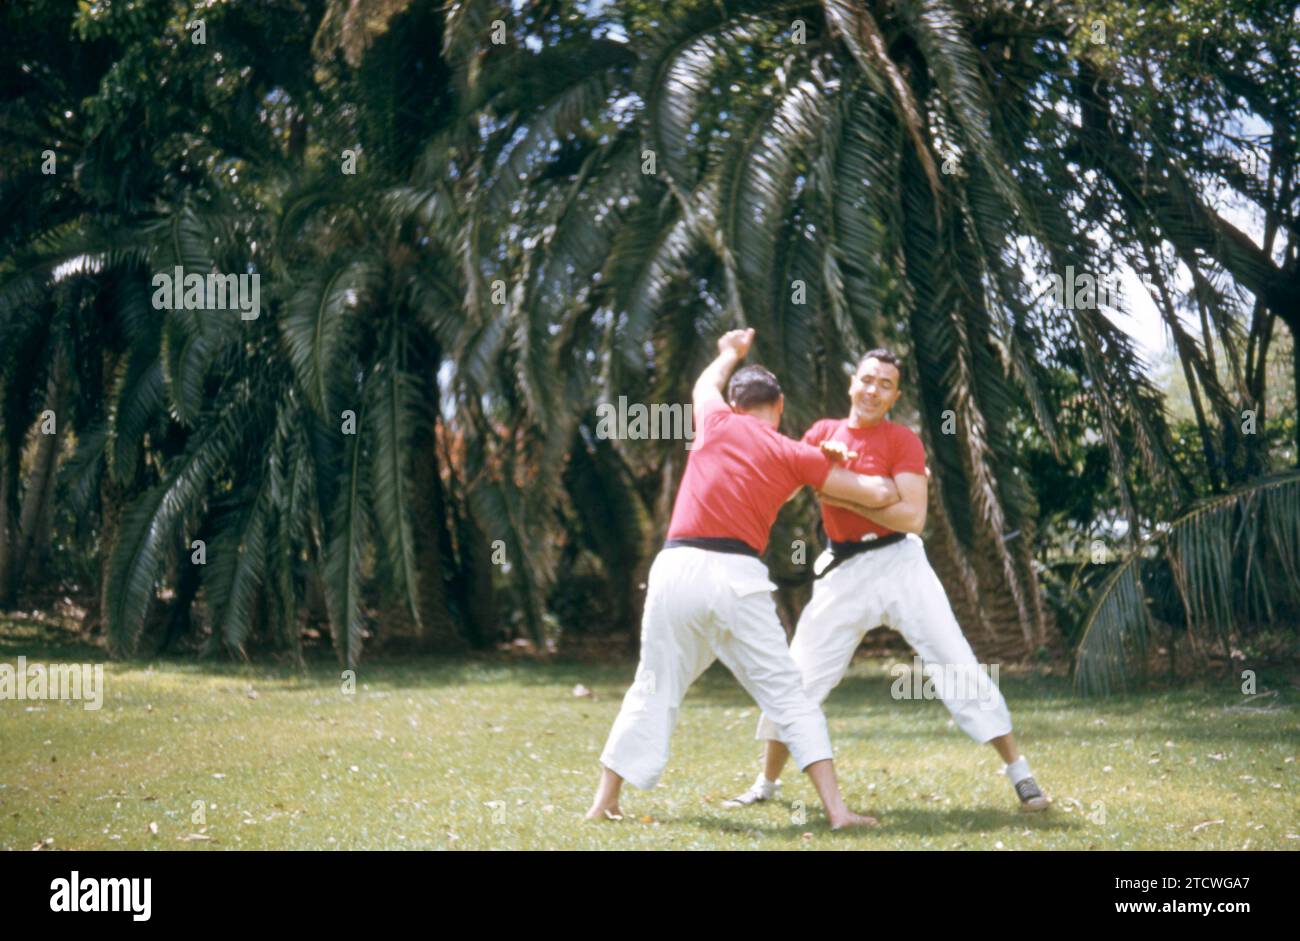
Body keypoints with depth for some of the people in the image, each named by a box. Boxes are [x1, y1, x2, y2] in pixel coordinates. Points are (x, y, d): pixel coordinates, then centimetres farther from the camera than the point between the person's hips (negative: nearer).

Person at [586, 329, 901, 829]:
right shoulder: (796, 455, 9)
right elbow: (879, 495, 11)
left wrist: (731, 352, 58)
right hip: (739, 578, -2)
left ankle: (604, 804, 16)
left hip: (677, 570, 2)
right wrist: (886, 483, 34)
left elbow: (705, 383, 38)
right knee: (787, 697, 4)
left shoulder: (717, 422, 12)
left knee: (653, 692, 14)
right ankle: (835, 808, -5)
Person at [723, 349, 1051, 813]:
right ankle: (766, 784, 20)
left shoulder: (902, 440, -4)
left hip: (899, 563, -3)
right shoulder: (824, 432, 9)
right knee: (798, 675, 5)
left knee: (956, 664, -6)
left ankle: (1019, 773, 0)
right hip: (843, 573, 3)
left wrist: (848, 499, -16)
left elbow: (913, 515, -14)